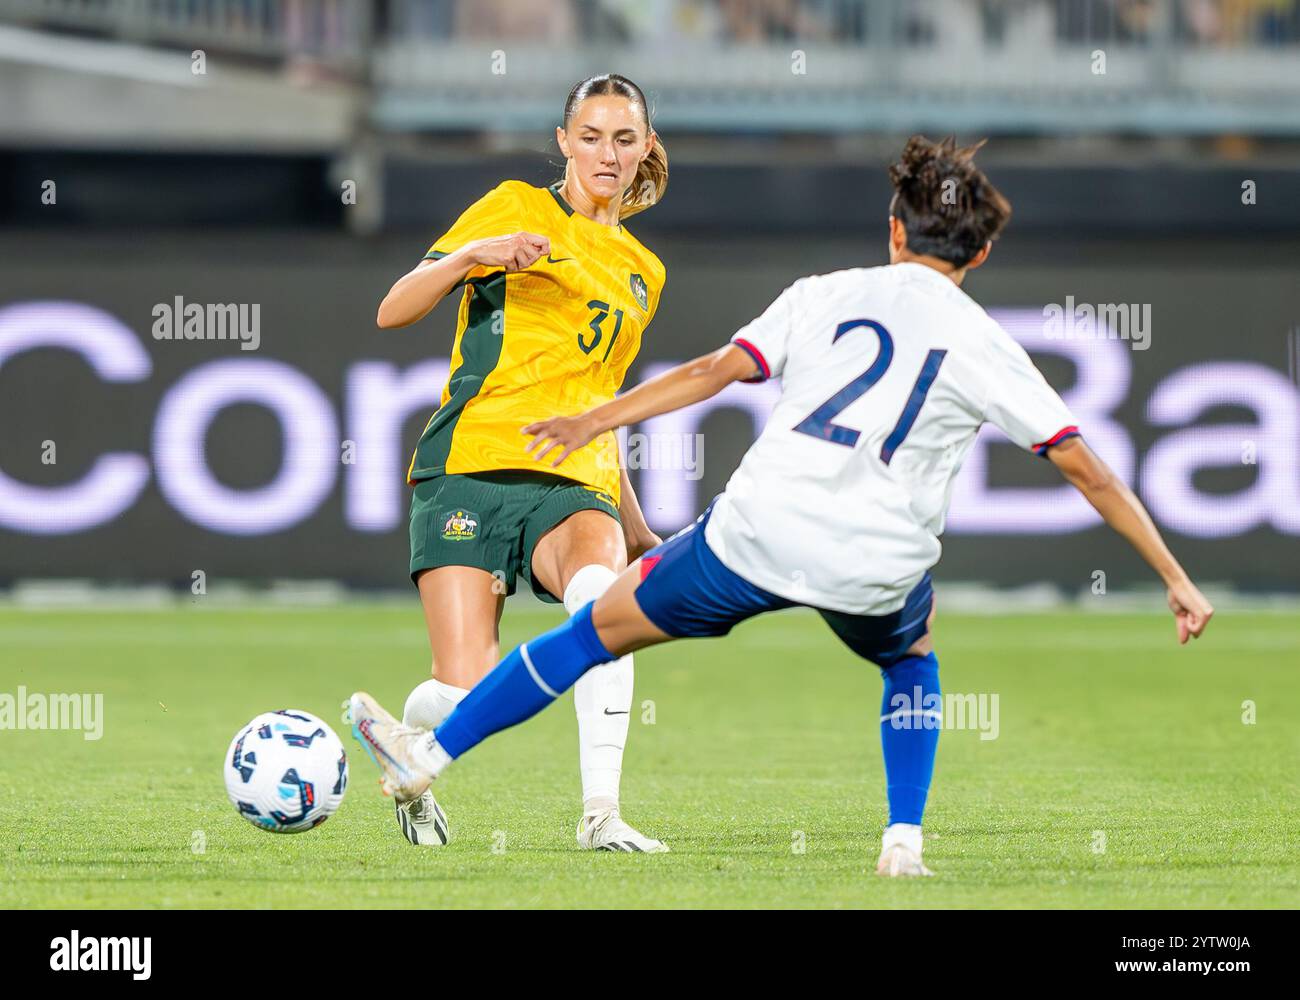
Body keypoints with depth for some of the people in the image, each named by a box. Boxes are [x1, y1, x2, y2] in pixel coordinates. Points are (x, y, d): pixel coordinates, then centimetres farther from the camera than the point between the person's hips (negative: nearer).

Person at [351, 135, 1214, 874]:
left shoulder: (827, 295, 9)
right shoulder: (986, 347, 7)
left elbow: (715, 371, 1)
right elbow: (1086, 469, 6)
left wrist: (592, 422, 7)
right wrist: (1176, 578, 10)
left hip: (757, 536, 0)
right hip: (876, 572, 0)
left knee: (603, 625, 16)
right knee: (913, 654, 34)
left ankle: (430, 755, 20)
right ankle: (905, 841, 21)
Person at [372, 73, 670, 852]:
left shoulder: (642, 273, 23)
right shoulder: (516, 209, 8)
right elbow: (393, 312, 2)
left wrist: (635, 526, 29)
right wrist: (472, 255, -15)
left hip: (573, 483, 3)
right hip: (468, 469, -3)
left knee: (602, 594, -34)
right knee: (466, 696, -16)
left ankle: (602, 815, -34)